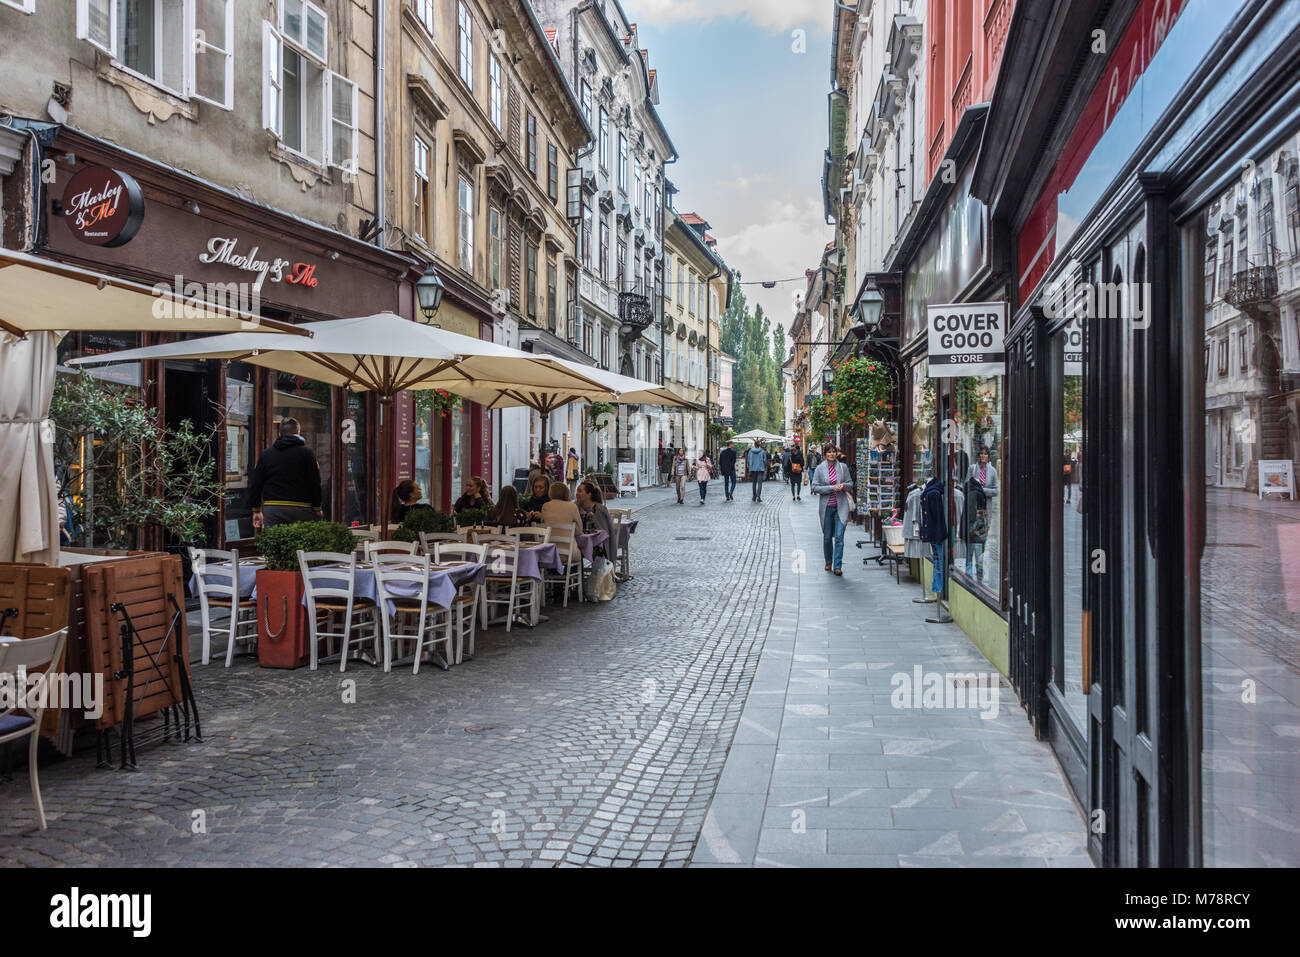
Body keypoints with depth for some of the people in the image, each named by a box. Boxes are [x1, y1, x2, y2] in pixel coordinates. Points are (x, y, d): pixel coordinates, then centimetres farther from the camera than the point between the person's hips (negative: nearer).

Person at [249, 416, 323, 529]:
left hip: (272, 509, 3)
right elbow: (315, 484, -1)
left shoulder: (265, 454, 10)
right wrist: (317, 508, 8)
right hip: (300, 510, -3)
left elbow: (255, 485, 11)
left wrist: (256, 510, 18)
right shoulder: (307, 453, 0)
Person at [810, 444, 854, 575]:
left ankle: (837, 565, -6)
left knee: (839, 537, -9)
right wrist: (832, 488, -15)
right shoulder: (820, 468, -1)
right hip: (826, 506, 0)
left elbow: (850, 484, 12)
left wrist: (844, 485, -11)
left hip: (841, 505, 0)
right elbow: (814, 487, -6)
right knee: (827, 537, 10)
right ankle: (828, 562, 30)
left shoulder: (843, 467, 4)